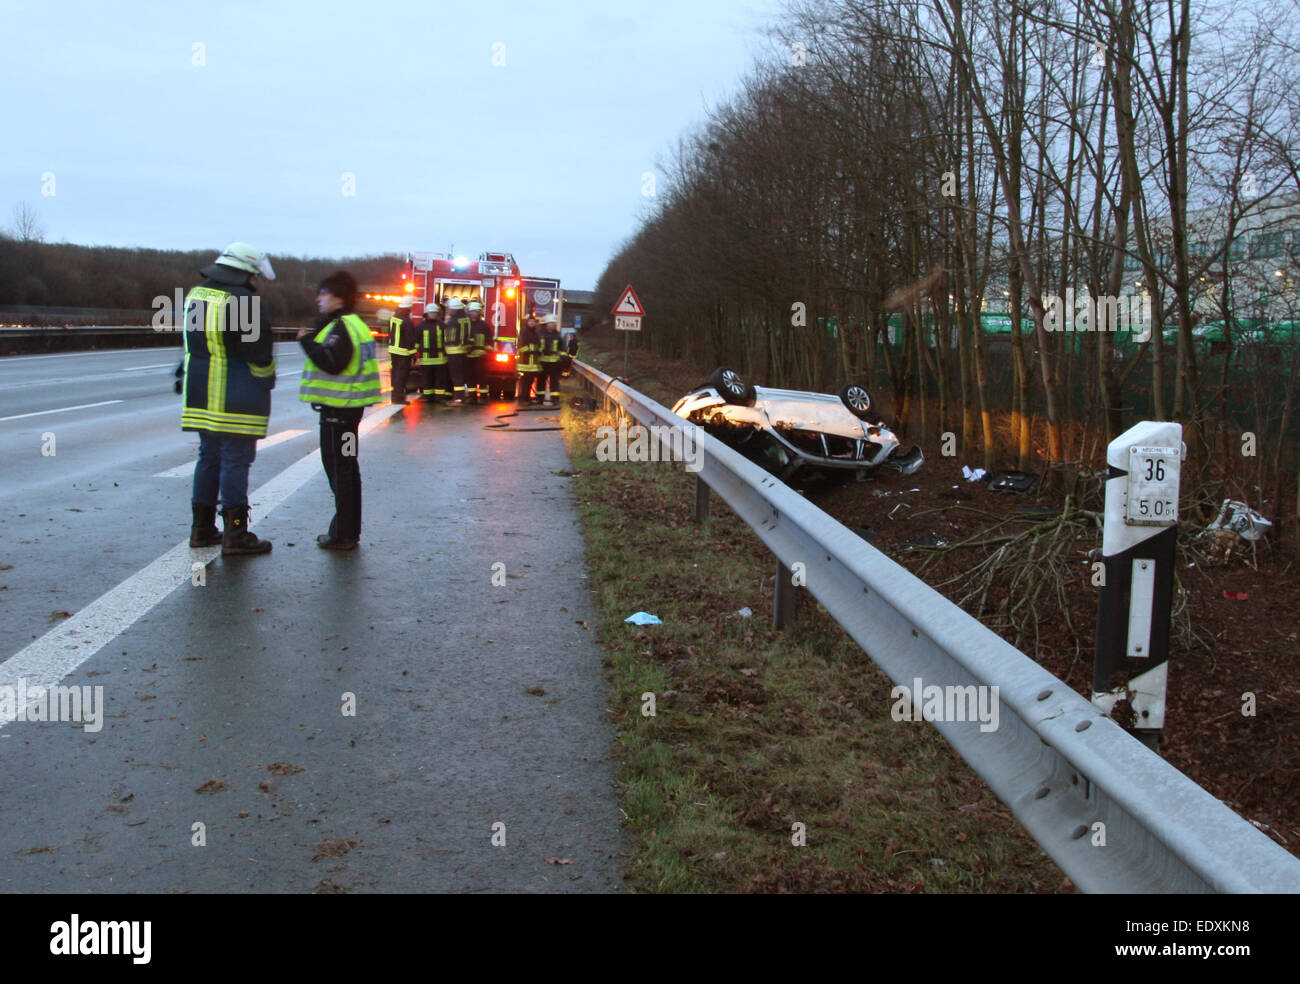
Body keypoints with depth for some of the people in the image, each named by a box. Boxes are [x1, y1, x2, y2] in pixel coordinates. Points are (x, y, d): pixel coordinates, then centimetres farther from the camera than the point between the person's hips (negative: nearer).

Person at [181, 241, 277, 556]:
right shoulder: (244, 302, -15)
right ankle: (235, 535, -2)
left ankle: (202, 529, 22)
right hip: (236, 399, -8)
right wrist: (268, 379, 2)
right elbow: (259, 352, -13)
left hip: (201, 396, 8)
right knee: (236, 460, -4)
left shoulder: (195, 296, 12)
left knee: (209, 457, 17)